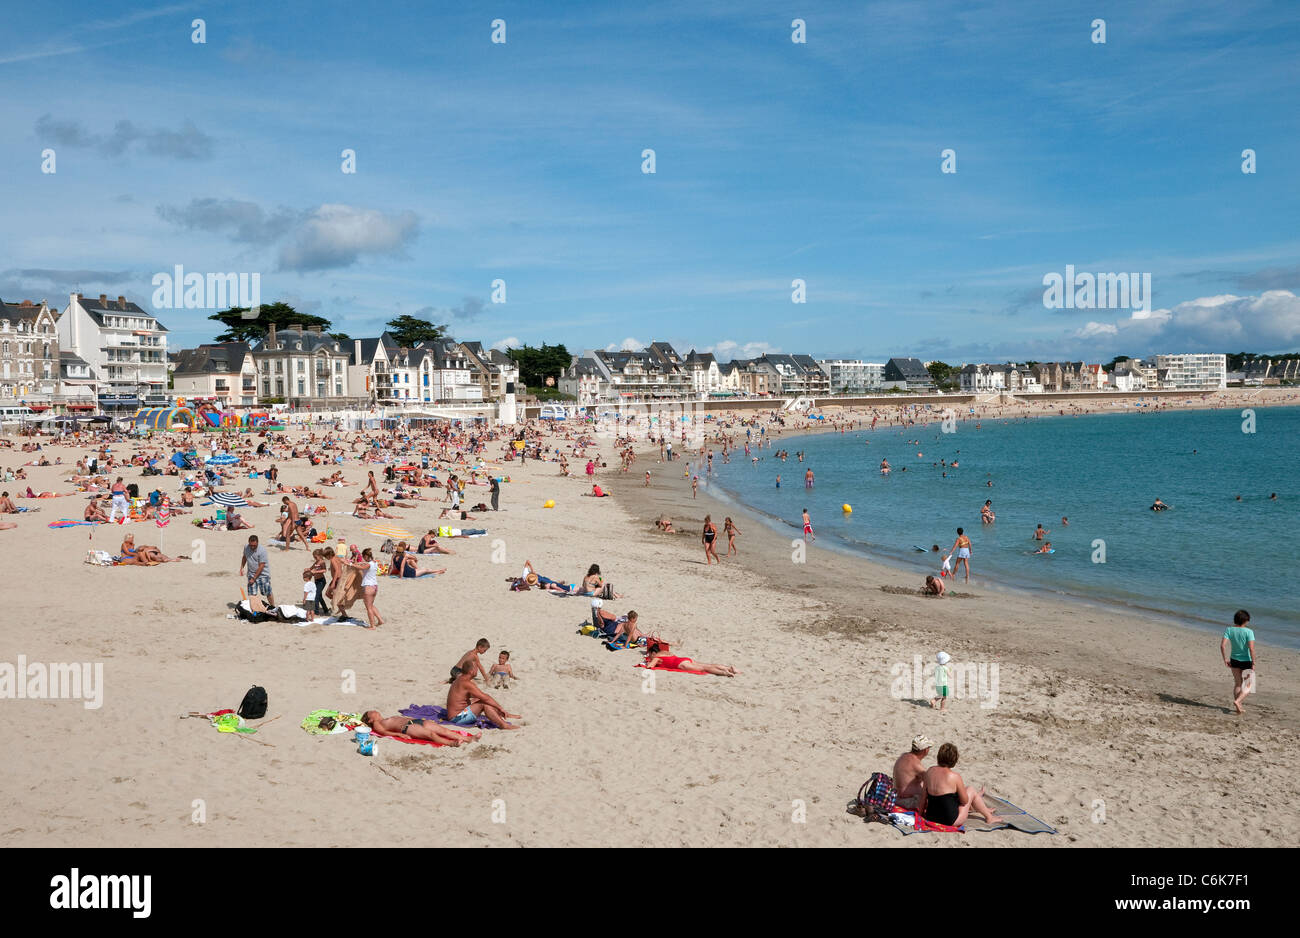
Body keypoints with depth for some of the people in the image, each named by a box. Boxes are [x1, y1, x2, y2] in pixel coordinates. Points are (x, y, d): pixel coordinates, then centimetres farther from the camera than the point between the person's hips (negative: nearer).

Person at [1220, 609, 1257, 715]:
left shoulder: (1229, 630, -8)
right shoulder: (1249, 632, -18)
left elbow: (1222, 645, -13)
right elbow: (1251, 648, -25)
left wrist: (1225, 659, -2)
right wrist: (1253, 663, -16)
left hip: (1234, 660, 4)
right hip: (1246, 662, -4)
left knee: (1238, 683, 20)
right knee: (1248, 686, 12)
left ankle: (1238, 707, 23)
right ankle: (1237, 701, -10)